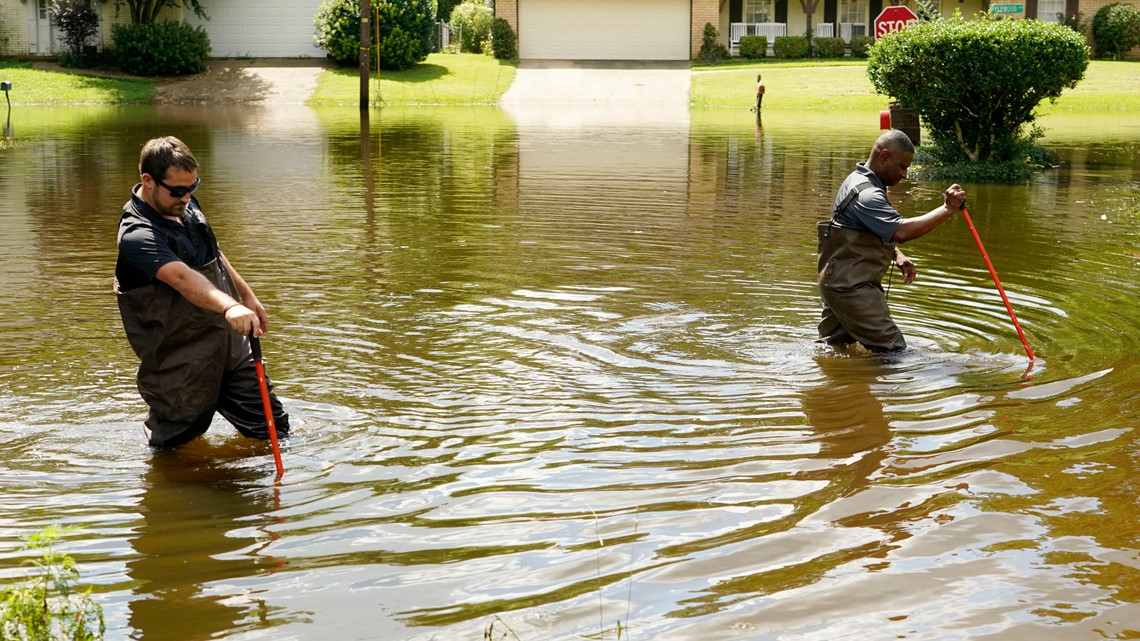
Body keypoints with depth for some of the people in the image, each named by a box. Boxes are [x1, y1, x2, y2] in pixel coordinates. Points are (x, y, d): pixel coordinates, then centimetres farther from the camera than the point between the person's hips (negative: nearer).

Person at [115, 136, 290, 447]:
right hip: (181, 369, -8)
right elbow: (182, 277, -43)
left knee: (274, 428, 12)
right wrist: (229, 307, -58)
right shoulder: (137, 237, -25)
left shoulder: (186, 205, 3)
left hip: (231, 346, 8)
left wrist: (247, 294, 25)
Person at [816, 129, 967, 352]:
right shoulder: (866, 195, -23)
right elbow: (901, 231, -36)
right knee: (893, 351, -10)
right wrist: (947, 209, -32)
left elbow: (884, 229, 23)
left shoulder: (859, 179, 12)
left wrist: (898, 255, 7)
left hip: (838, 282, 11)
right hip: (851, 289, -11)